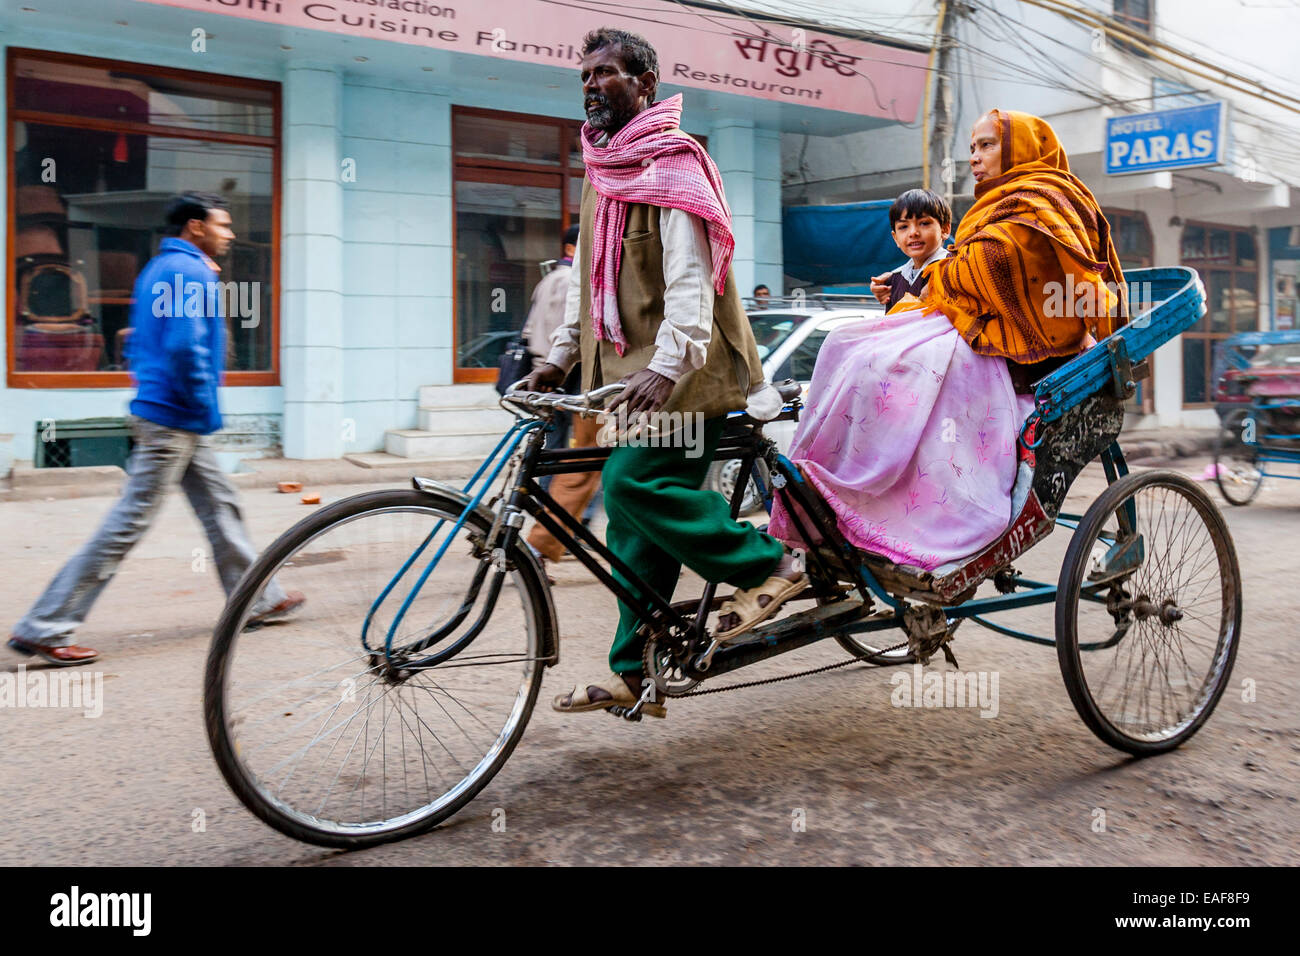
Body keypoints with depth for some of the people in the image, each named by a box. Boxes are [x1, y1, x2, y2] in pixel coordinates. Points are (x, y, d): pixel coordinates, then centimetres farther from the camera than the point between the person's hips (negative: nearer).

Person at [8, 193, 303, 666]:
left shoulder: (157, 268, 17)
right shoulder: (191, 272, -14)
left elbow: (140, 340, 20)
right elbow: (185, 347, -25)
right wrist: (206, 408, -15)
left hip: (166, 415, 11)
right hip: (175, 419, -11)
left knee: (220, 506, 16)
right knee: (128, 524, -6)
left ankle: (257, 599, 28)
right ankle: (44, 627, 0)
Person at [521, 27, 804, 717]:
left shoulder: (670, 163, -7)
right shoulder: (601, 168, 20)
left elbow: (690, 275, -18)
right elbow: (588, 271, 24)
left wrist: (666, 366, -30)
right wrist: (559, 356, 16)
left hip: (680, 370, -8)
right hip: (631, 368, 8)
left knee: (633, 482, -22)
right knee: (633, 526, 6)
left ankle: (768, 565, -6)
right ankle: (634, 676, 12)